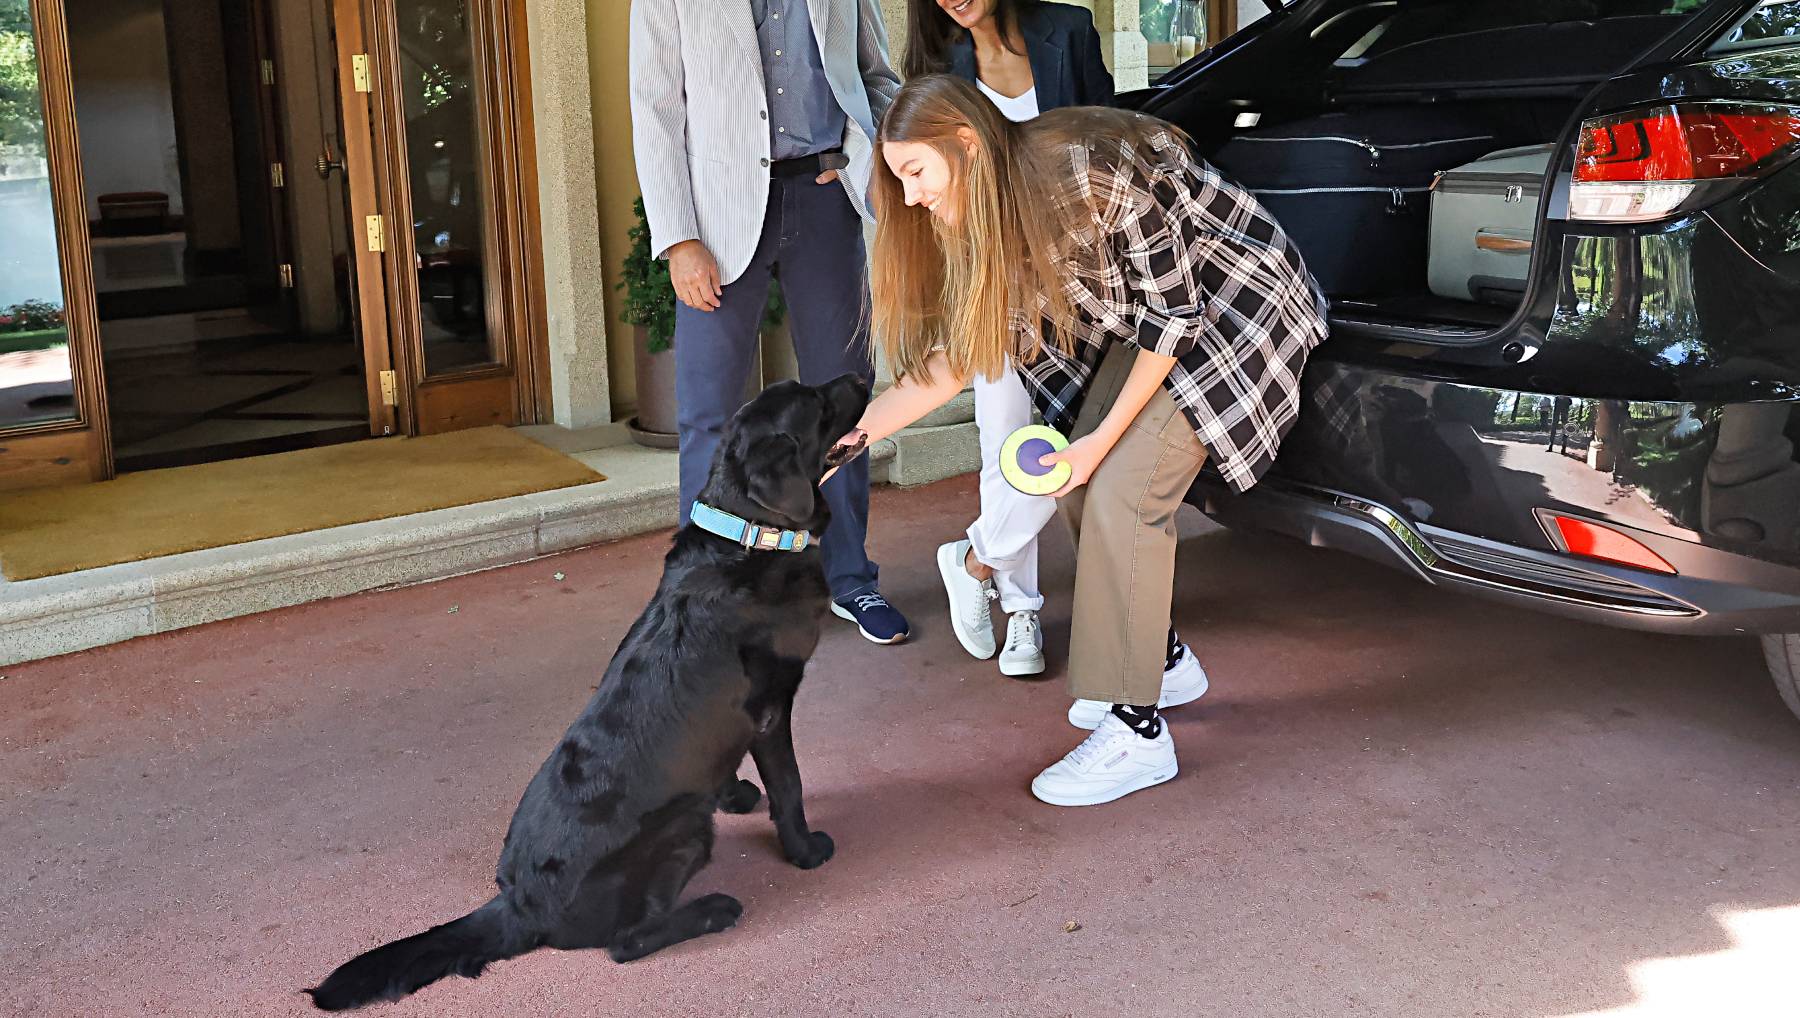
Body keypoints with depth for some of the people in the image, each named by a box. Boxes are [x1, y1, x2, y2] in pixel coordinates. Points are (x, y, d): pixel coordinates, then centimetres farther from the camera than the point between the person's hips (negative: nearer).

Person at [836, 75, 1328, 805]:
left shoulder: (1094, 171, -31)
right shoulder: (984, 216, -6)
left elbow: (1174, 313, -23)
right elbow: (956, 351, -2)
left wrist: (1102, 440, -19)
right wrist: (858, 427, -12)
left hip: (1233, 302, -8)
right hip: (1147, 321, 8)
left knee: (1122, 491, -18)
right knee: (1078, 488, 1)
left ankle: (1138, 733, -11)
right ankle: (1163, 662, 21)